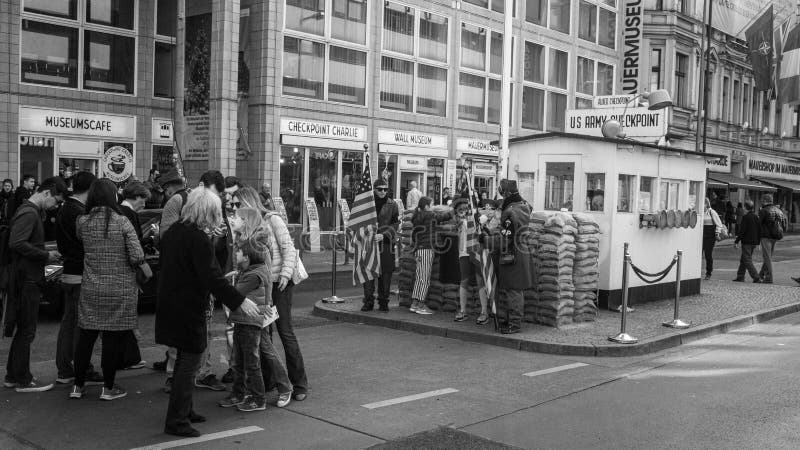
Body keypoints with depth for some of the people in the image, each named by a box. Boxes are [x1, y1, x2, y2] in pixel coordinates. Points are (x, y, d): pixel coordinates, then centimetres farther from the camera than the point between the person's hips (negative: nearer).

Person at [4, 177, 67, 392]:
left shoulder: (32, 211, 15)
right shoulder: (29, 213, -16)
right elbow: (16, 243, -26)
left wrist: (46, 255, 8)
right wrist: (46, 255, -19)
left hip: (29, 279, 10)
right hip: (27, 280, -10)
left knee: (23, 329, 17)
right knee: (26, 330, -2)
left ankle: (13, 375, 26)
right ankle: (22, 380, 6)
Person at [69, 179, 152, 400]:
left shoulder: (82, 222, -2)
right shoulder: (121, 222, -10)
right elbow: (137, 256, -12)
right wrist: (148, 273, 3)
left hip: (91, 289, 3)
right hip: (120, 289, -3)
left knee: (85, 336, 12)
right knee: (114, 337, 6)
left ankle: (78, 386, 21)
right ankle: (108, 388, 14)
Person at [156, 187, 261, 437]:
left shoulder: (173, 232, 8)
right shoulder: (199, 239, -20)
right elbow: (212, 278, -26)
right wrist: (239, 301, -23)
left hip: (171, 303, 9)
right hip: (189, 311, -9)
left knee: (185, 361, 21)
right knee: (190, 364, 0)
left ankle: (183, 410, 33)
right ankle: (176, 422, 5)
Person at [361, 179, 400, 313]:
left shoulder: (392, 205, 5)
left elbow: (395, 225, 1)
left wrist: (384, 235, -13)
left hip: (386, 244, 0)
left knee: (385, 274, 3)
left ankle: (383, 302, 13)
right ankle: (368, 301, 6)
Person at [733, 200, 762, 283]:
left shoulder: (745, 217, -14)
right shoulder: (756, 217, 8)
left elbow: (742, 230, -16)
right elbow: (759, 230, 11)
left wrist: (736, 241, -10)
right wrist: (758, 241, 19)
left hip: (746, 242, -8)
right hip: (754, 242, 8)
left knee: (748, 261, -4)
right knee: (743, 260, 17)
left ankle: (756, 278, -11)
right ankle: (740, 276, 21)